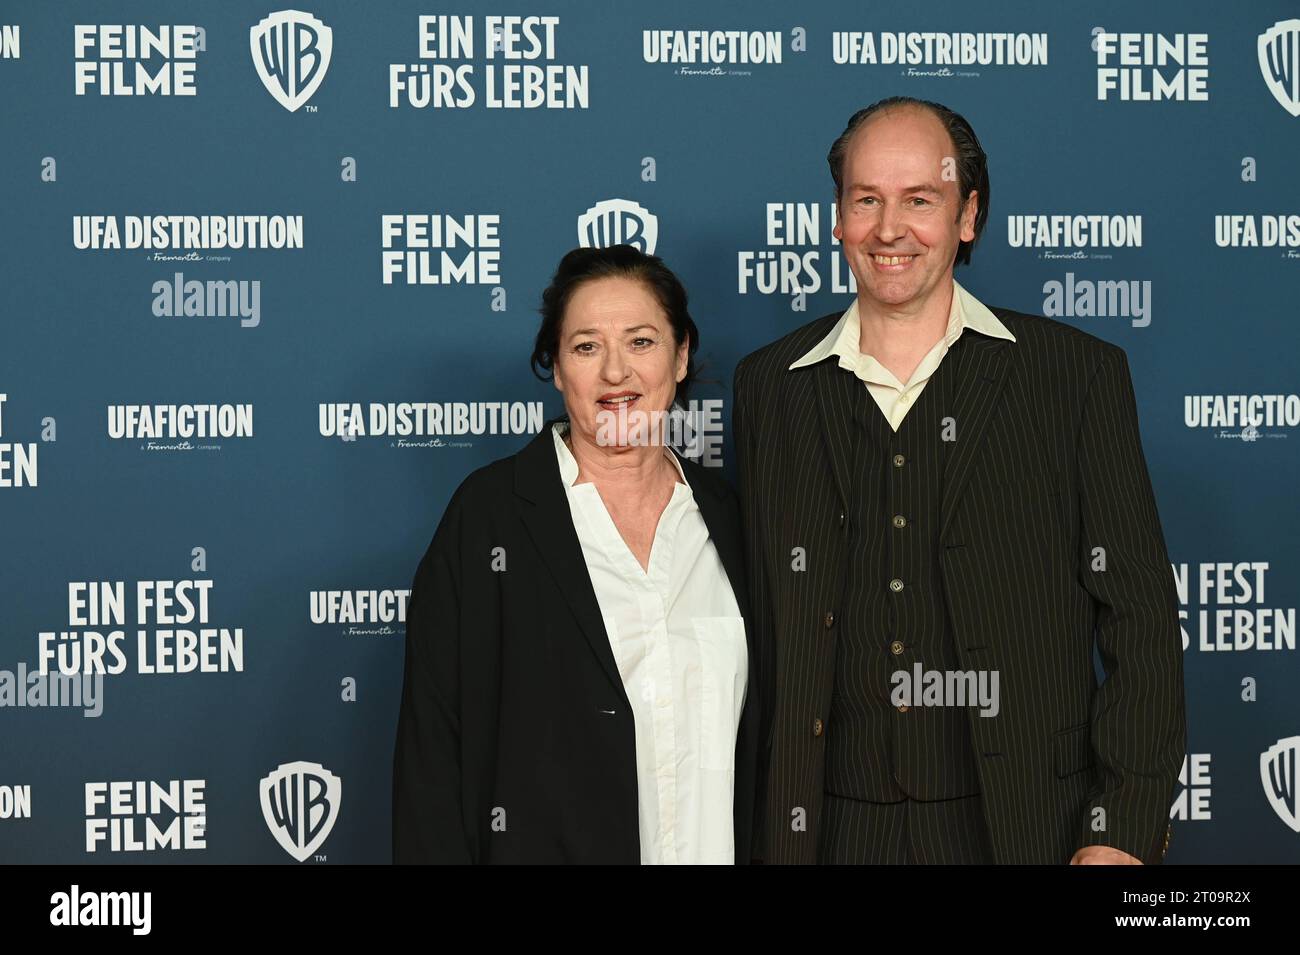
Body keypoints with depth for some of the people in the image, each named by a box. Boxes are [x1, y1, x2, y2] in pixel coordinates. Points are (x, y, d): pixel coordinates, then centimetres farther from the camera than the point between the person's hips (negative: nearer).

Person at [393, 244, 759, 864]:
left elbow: (755, 736, 9)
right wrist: (439, 851, -15)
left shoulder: (726, 512, 5)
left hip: (716, 844, 4)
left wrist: (754, 849, 3)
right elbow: (434, 738, -9)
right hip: (541, 842, -3)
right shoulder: (488, 513, -7)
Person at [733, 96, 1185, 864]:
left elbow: (1139, 619, -2)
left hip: (1026, 826, -2)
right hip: (836, 826, 2)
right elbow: (759, 623, 9)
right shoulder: (770, 385, 6)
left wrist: (1124, 835, -9)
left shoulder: (1079, 374, -1)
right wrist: (762, 827, 6)